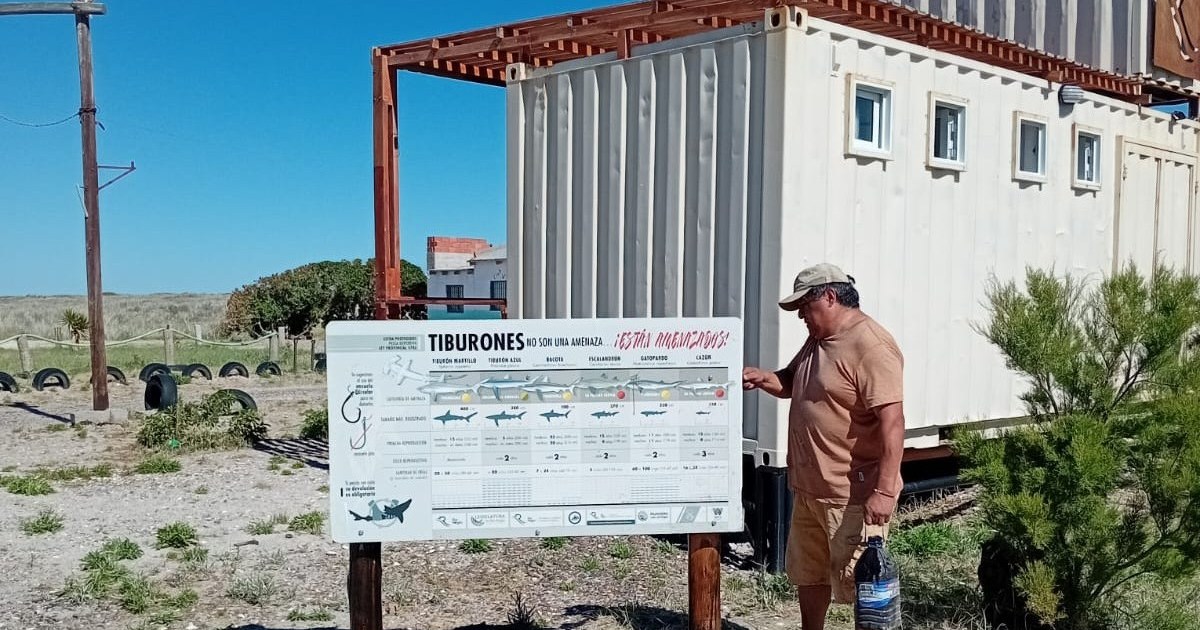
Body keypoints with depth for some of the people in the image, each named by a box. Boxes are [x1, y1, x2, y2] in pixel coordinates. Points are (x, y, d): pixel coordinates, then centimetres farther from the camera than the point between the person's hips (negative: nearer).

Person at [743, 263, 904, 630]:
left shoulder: (871, 348, -20)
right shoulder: (817, 339, 10)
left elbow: (892, 421, -25)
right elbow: (791, 383, 24)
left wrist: (884, 490, -29)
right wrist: (763, 379, 2)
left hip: (854, 494, -10)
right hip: (809, 487, 10)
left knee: (859, 582, 1)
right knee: (806, 573, 22)